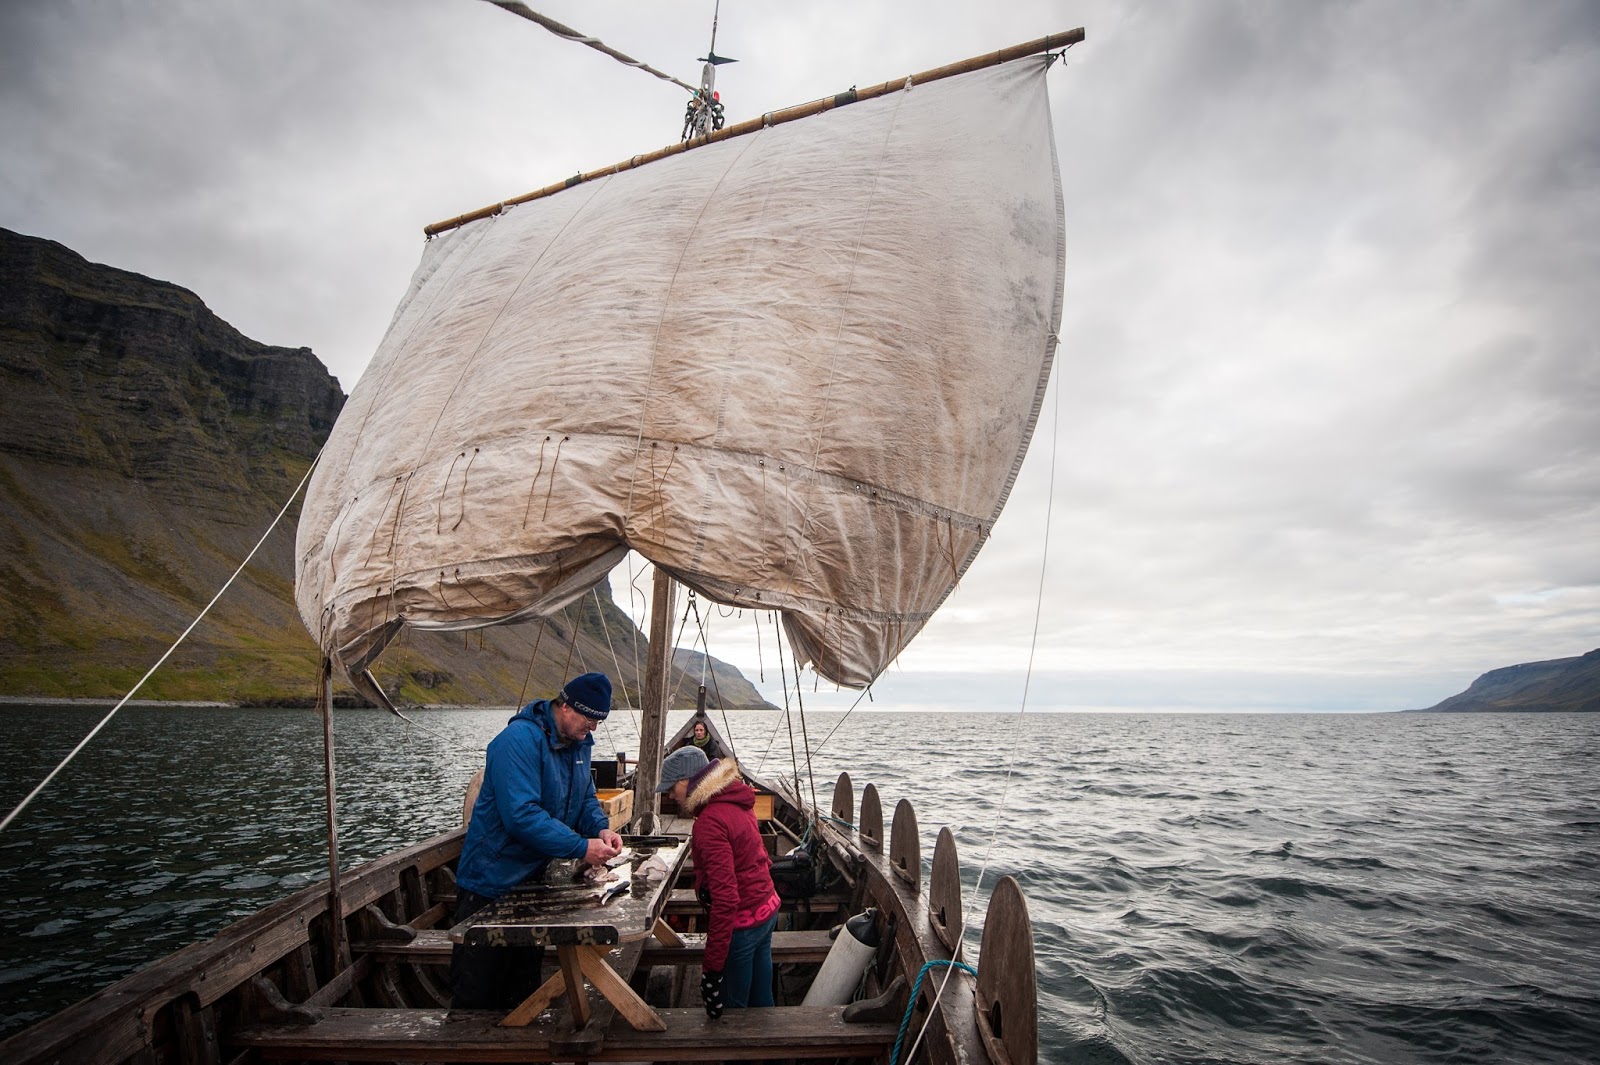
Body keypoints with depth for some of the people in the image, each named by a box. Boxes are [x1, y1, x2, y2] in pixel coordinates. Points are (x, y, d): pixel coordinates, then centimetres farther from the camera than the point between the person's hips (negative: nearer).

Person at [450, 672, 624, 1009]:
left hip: (536, 877, 8)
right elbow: (521, 815, -34)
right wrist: (582, 848, -32)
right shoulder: (520, 740, -27)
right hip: (492, 882, -8)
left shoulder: (578, 742, 1)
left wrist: (602, 829, -11)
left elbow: (586, 797, 10)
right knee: (476, 993, 7)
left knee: (524, 985, 22)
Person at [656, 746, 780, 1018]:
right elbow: (762, 859, 15)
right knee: (761, 1001, 23)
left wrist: (712, 967, -24)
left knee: (732, 1007, 11)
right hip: (768, 909, 9)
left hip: (742, 922, -9)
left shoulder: (709, 822, -25)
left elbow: (725, 898, -28)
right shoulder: (736, 802, 2)